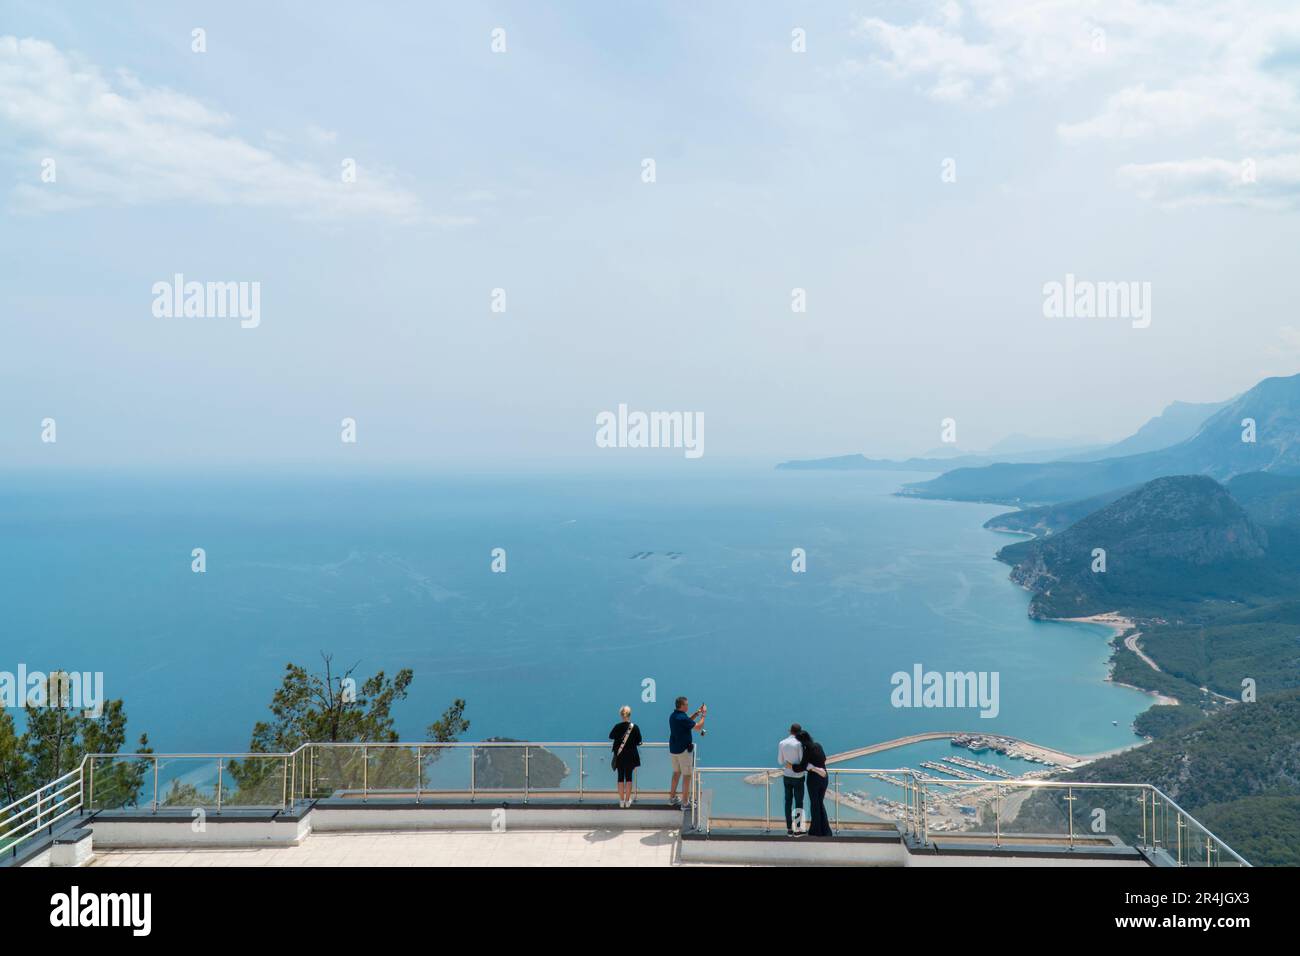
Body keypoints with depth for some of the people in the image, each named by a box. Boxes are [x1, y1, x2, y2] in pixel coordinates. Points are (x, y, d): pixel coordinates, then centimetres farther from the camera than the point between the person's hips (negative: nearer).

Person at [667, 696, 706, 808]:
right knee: (687, 775, 0)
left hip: (673, 749, 9)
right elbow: (698, 727, -19)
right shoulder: (683, 718, -23)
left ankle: (672, 799, 26)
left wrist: (697, 713, 11)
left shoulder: (673, 715, 5)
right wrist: (703, 715, -7)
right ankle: (685, 802, 4)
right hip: (684, 750, -9)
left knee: (676, 773, 20)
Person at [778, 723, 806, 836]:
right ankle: (797, 830, 10)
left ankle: (789, 829, 15)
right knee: (799, 803, 6)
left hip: (786, 776, 4)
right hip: (798, 777, -4)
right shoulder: (799, 744, -17)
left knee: (788, 802, 11)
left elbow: (780, 761, 5)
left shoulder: (781, 743, -2)